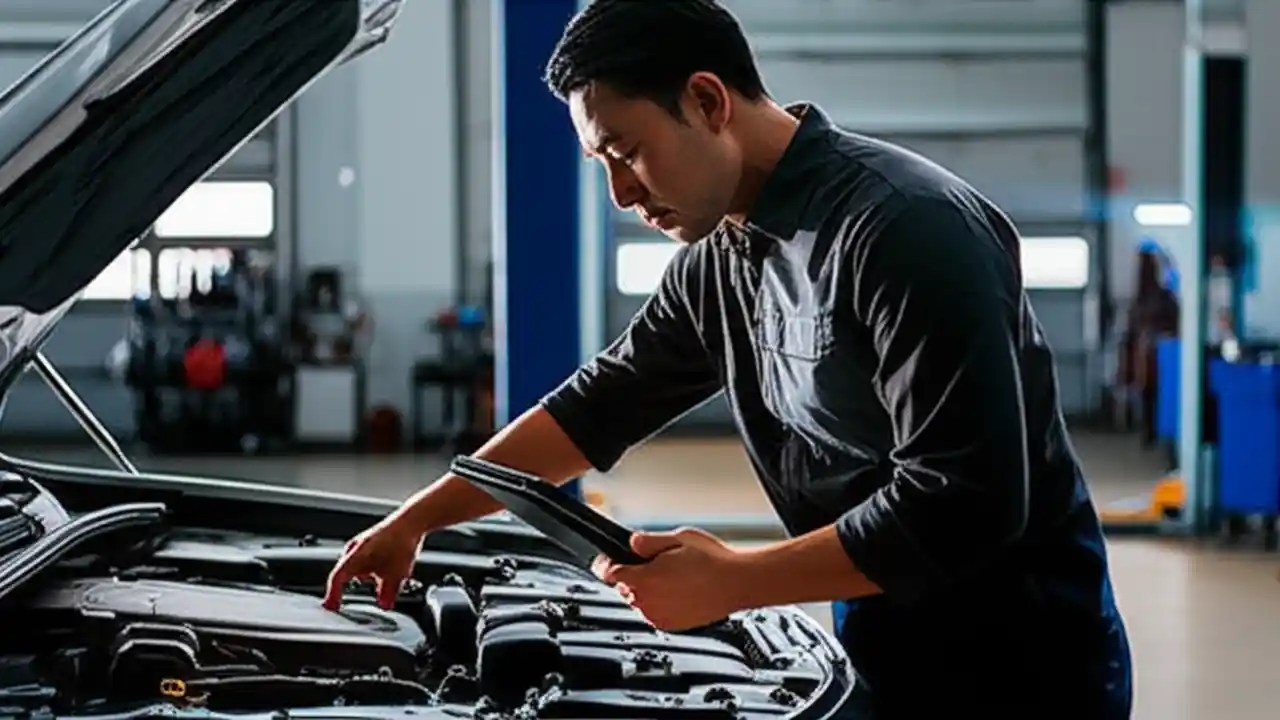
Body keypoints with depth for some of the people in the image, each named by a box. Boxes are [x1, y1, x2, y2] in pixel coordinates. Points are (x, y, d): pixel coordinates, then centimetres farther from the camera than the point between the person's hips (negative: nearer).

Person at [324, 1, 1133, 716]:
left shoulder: (905, 228, -22)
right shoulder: (719, 262, 4)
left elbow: (965, 504, -26)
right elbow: (596, 407, 17)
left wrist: (730, 581, -21)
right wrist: (416, 520, 15)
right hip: (888, 654, 8)